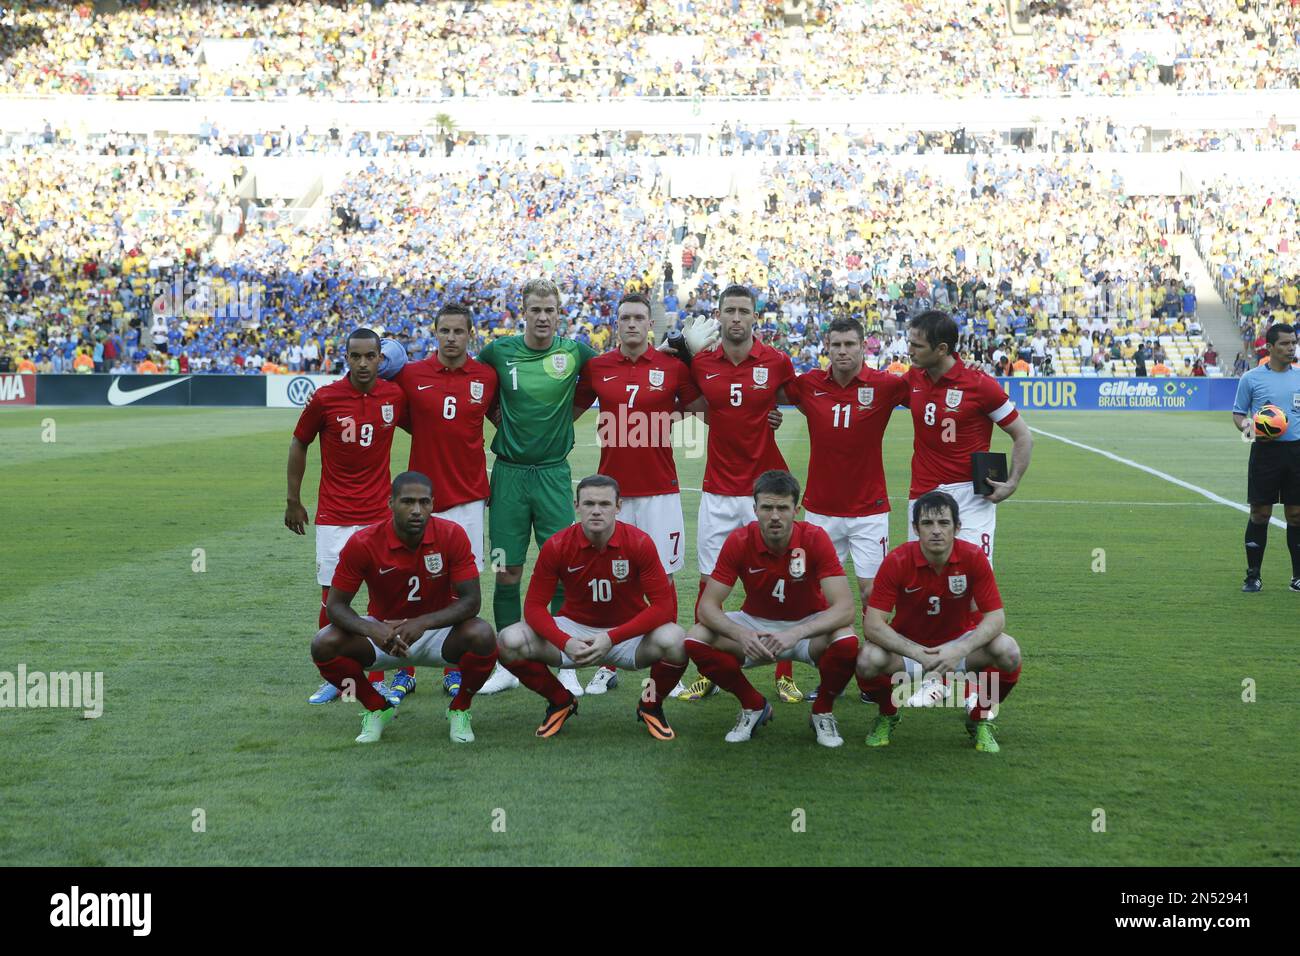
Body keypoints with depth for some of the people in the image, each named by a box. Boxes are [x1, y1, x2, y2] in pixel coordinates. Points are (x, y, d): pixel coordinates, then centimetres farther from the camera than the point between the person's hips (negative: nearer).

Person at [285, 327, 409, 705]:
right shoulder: (324, 398, -7)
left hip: (380, 514, 1)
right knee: (332, 598, 1)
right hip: (333, 516, -1)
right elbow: (298, 444, 5)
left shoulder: (395, 396, -2)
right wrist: (293, 501, 8)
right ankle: (331, 678, 15)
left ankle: (377, 680, 13)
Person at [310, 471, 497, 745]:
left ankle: (459, 710, -2)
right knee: (324, 645, -25)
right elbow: (336, 604, -14)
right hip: (383, 630, 1)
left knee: (482, 636, -32)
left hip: (438, 630, -1)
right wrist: (374, 631, -35)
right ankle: (377, 708, 2)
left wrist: (423, 623, -36)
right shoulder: (362, 543, -18)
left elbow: (471, 600, -19)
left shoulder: (452, 535, -18)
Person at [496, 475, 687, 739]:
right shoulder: (556, 546, -14)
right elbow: (534, 606, -11)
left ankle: (652, 706, 1)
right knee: (510, 642, -23)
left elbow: (663, 604, -19)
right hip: (574, 630, 1)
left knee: (675, 642, -33)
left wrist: (612, 639, -29)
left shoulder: (639, 543, -17)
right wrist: (565, 643, -30)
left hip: (627, 632, -1)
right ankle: (560, 702, 6)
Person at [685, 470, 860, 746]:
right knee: (696, 640, -24)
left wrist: (796, 633, -45)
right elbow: (707, 606, -19)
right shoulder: (739, 542, -18)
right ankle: (754, 706, 2)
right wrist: (741, 634, -40)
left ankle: (823, 711, -2)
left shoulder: (815, 539, -23)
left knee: (846, 642, -34)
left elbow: (844, 609, -29)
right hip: (755, 624, 2)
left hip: (809, 624, -2)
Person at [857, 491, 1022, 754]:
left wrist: (960, 650, -36)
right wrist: (920, 654, -37)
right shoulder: (897, 562, -21)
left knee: (1008, 651, -27)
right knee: (869, 659, -33)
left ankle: (980, 720, 2)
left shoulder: (974, 558, -18)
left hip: (959, 641, 1)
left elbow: (995, 616, -18)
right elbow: (872, 623, -25)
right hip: (907, 645, -1)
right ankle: (887, 716, 3)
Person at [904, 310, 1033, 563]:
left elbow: (1023, 436, -2)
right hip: (922, 497, 5)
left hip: (970, 497, -5)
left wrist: (1012, 483, -10)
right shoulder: (913, 379, 3)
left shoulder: (981, 385, -10)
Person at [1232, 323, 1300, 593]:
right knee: (1260, 514, -1)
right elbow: (1237, 412, 5)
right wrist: (1245, 425, -16)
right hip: (1265, 450, -3)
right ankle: (1253, 577, 8)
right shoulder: (1252, 378, 0)